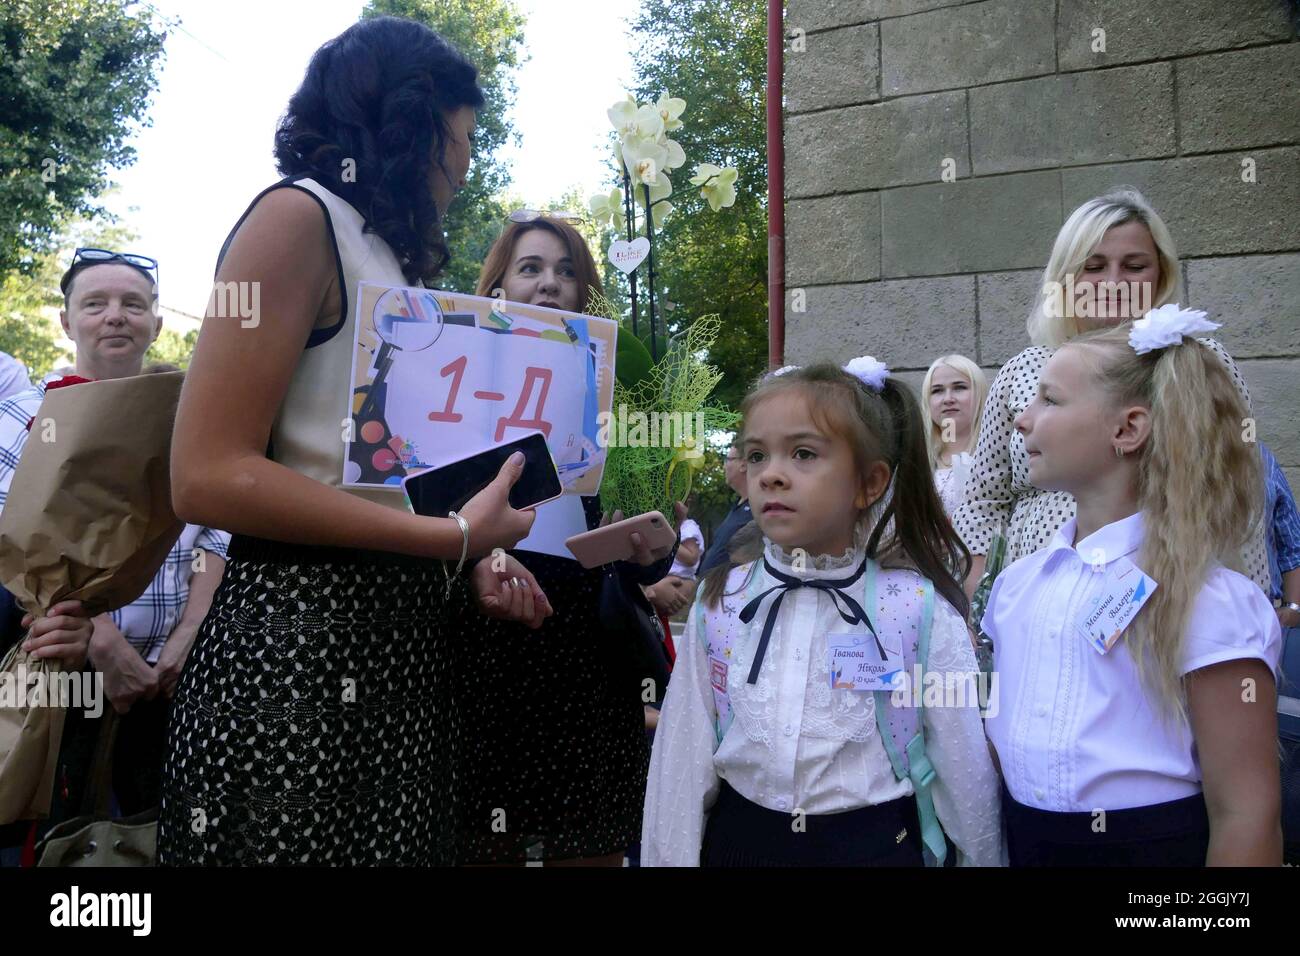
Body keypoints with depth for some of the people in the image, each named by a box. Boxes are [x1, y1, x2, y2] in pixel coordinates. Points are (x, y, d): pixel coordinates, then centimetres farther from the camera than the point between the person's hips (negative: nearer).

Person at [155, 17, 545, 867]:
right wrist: (452, 536, -18)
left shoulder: (391, 261, 18)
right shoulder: (299, 217, -8)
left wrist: (473, 557, 5)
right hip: (301, 632, -8)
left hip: (403, 632, 9)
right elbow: (208, 476, -17)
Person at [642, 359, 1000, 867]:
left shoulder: (919, 607, -12)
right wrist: (667, 856, 2)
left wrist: (984, 856, 3)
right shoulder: (719, 603, -5)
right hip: (739, 841, 3)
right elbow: (682, 758, 0)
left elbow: (964, 767, -4)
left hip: (873, 843, -2)